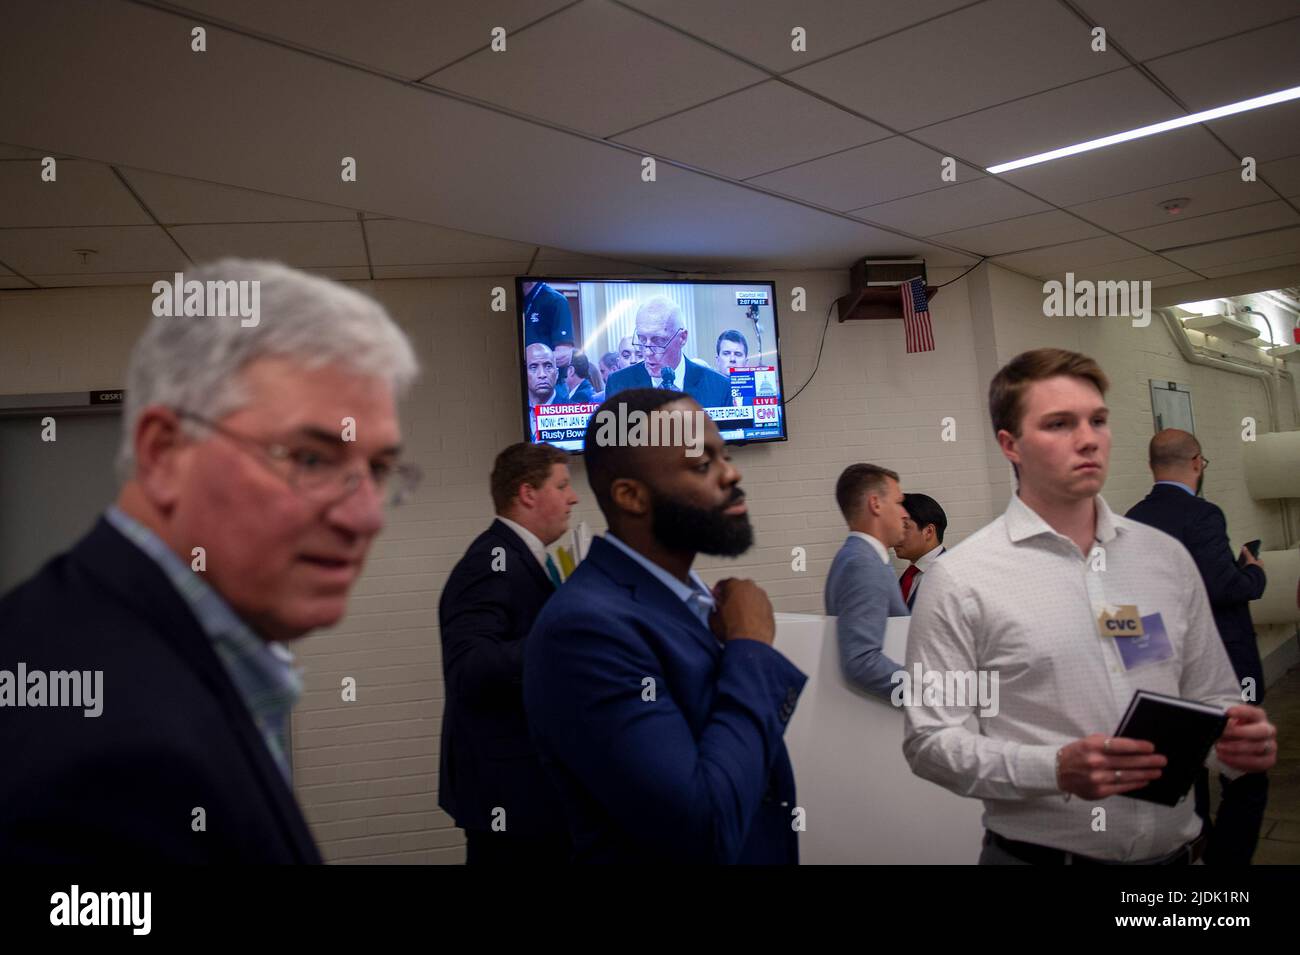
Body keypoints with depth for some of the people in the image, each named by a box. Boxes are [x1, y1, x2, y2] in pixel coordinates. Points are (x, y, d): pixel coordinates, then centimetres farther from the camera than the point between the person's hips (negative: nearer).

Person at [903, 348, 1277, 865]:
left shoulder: (1168, 557, 3)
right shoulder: (960, 579, -12)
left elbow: (1212, 696, 11)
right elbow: (929, 740, -13)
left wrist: (1240, 737, -11)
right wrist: (1056, 770, -26)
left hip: (1174, 850, 5)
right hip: (1036, 852, -4)